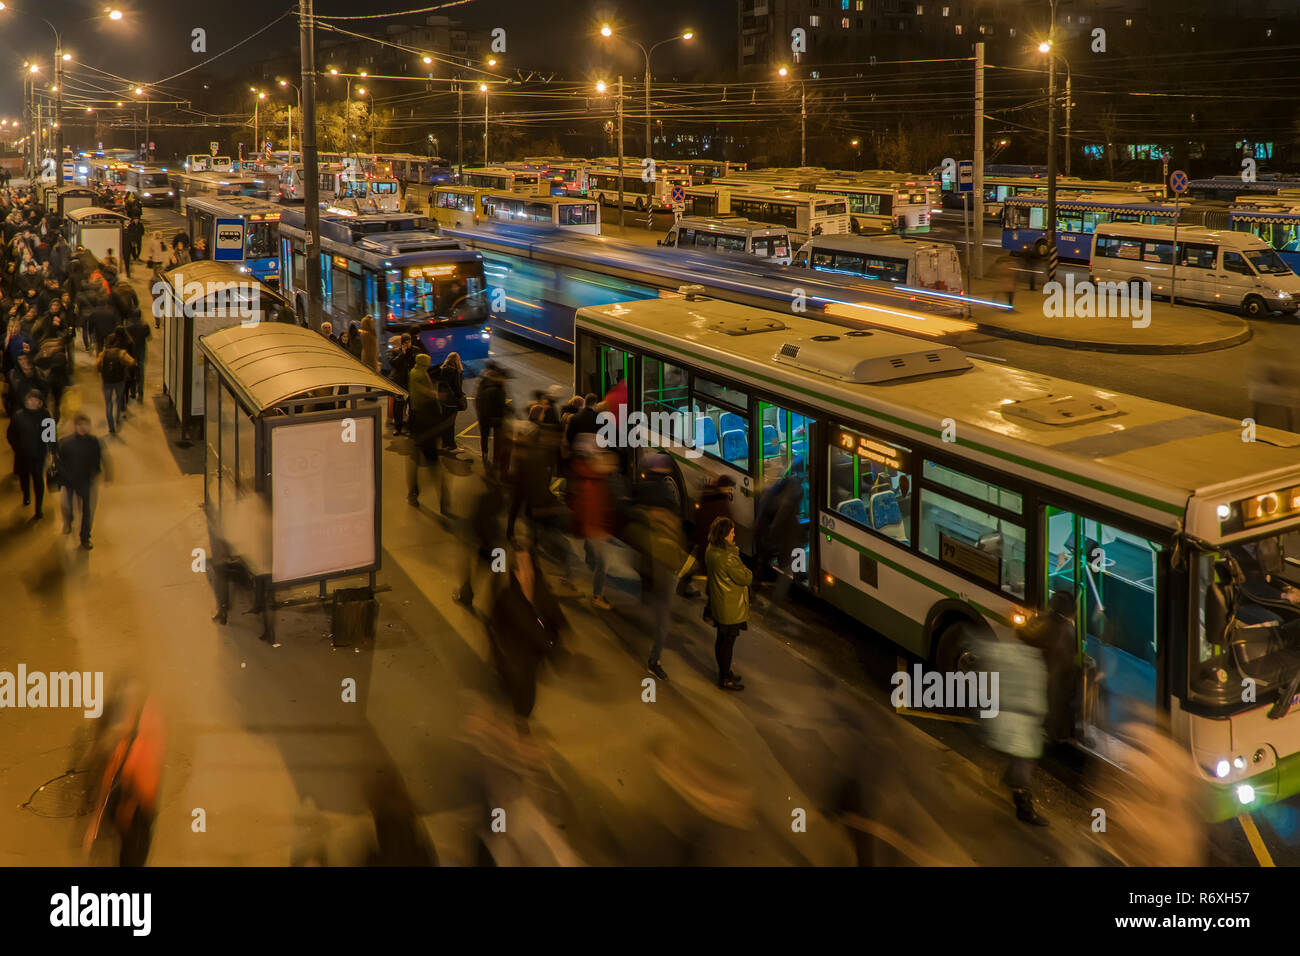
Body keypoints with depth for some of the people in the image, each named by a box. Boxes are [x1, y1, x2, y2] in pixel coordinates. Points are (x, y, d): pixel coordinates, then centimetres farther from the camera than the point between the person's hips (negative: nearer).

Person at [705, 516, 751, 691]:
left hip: (718, 605, 9)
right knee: (728, 642, 5)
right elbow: (746, 578, -21)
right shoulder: (727, 557, -29)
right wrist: (746, 570, -2)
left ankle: (724, 671, 37)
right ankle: (725, 679, 17)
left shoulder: (711, 550, -1)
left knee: (722, 639, 22)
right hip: (731, 608, -9)